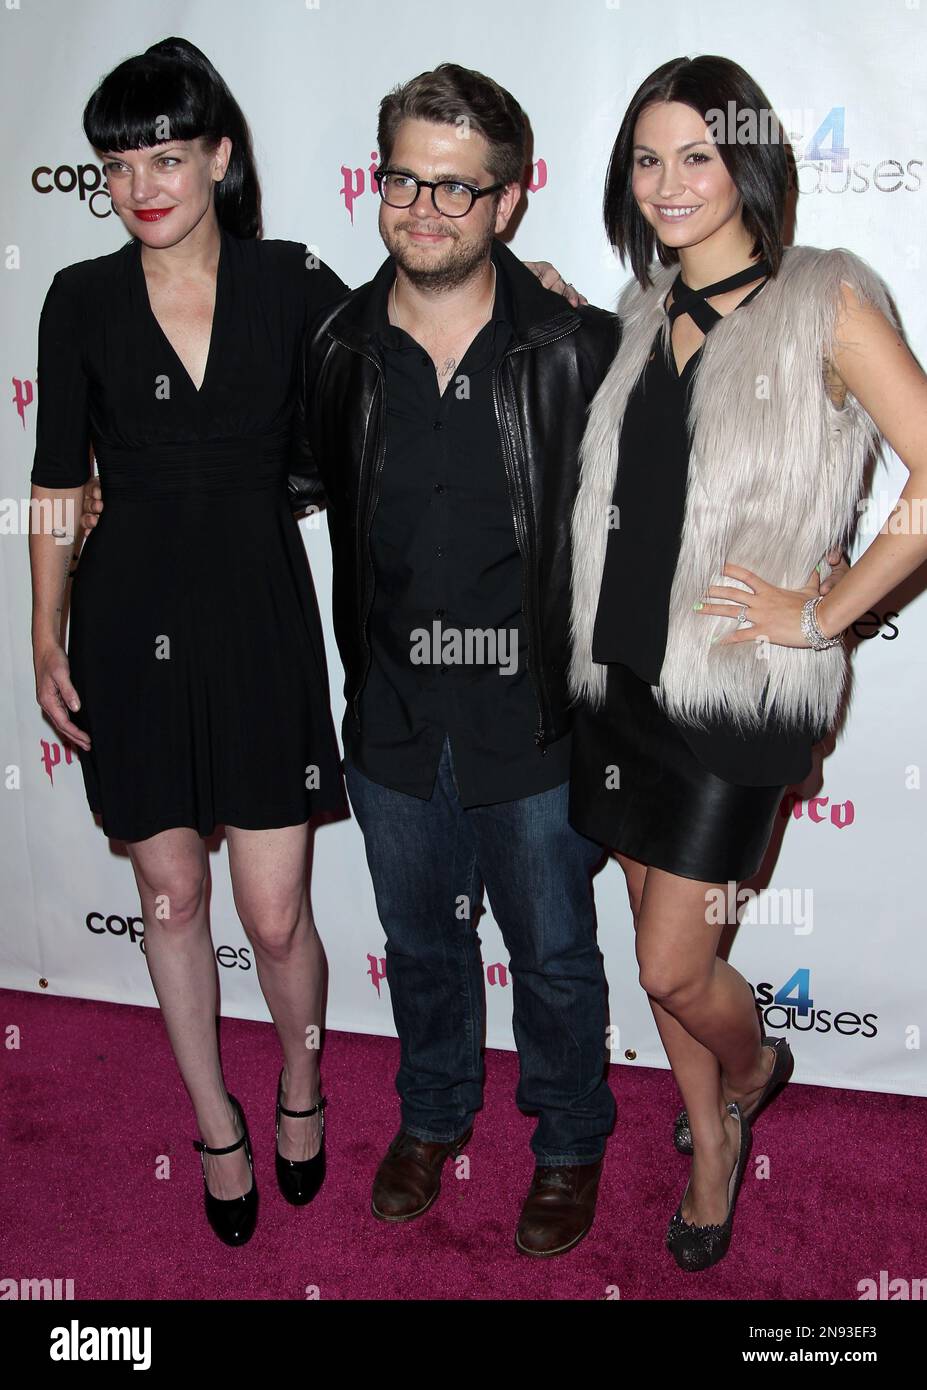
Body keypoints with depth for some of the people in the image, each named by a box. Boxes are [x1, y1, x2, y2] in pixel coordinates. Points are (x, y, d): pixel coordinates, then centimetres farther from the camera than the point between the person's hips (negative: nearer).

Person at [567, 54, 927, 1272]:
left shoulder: (824, 302, -8)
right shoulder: (647, 313, 11)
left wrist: (823, 613, -12)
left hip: (740, 688, -6)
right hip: (623, 670, 6)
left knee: (675, 965, -1)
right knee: (661, 945, 15)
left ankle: (753, 1065, 35)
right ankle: (712, 1139, 40)